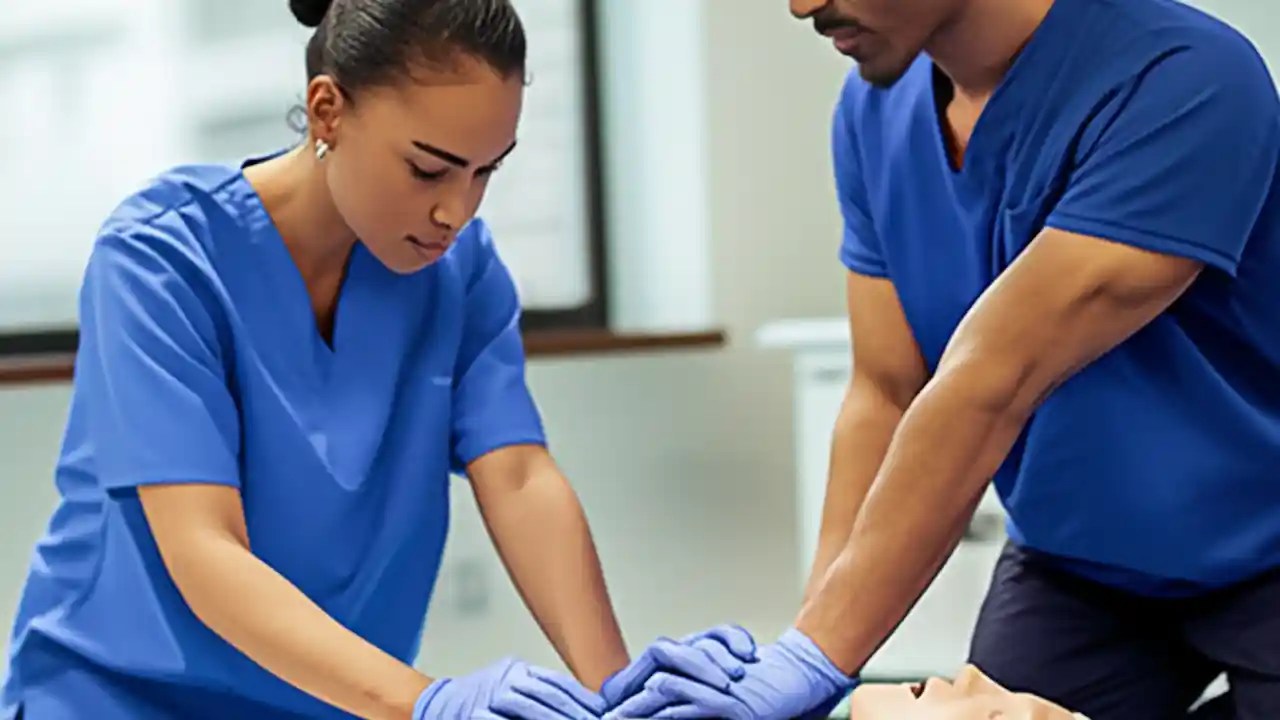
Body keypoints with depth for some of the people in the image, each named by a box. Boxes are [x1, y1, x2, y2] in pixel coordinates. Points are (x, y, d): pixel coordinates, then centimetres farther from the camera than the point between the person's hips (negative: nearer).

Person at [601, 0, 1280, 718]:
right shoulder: (877, 110, -7)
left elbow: (989, 390, -31)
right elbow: (886, 395, -7)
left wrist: (816, 655, -31)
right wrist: (810, 641, -18)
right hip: (1071, 562, 5)